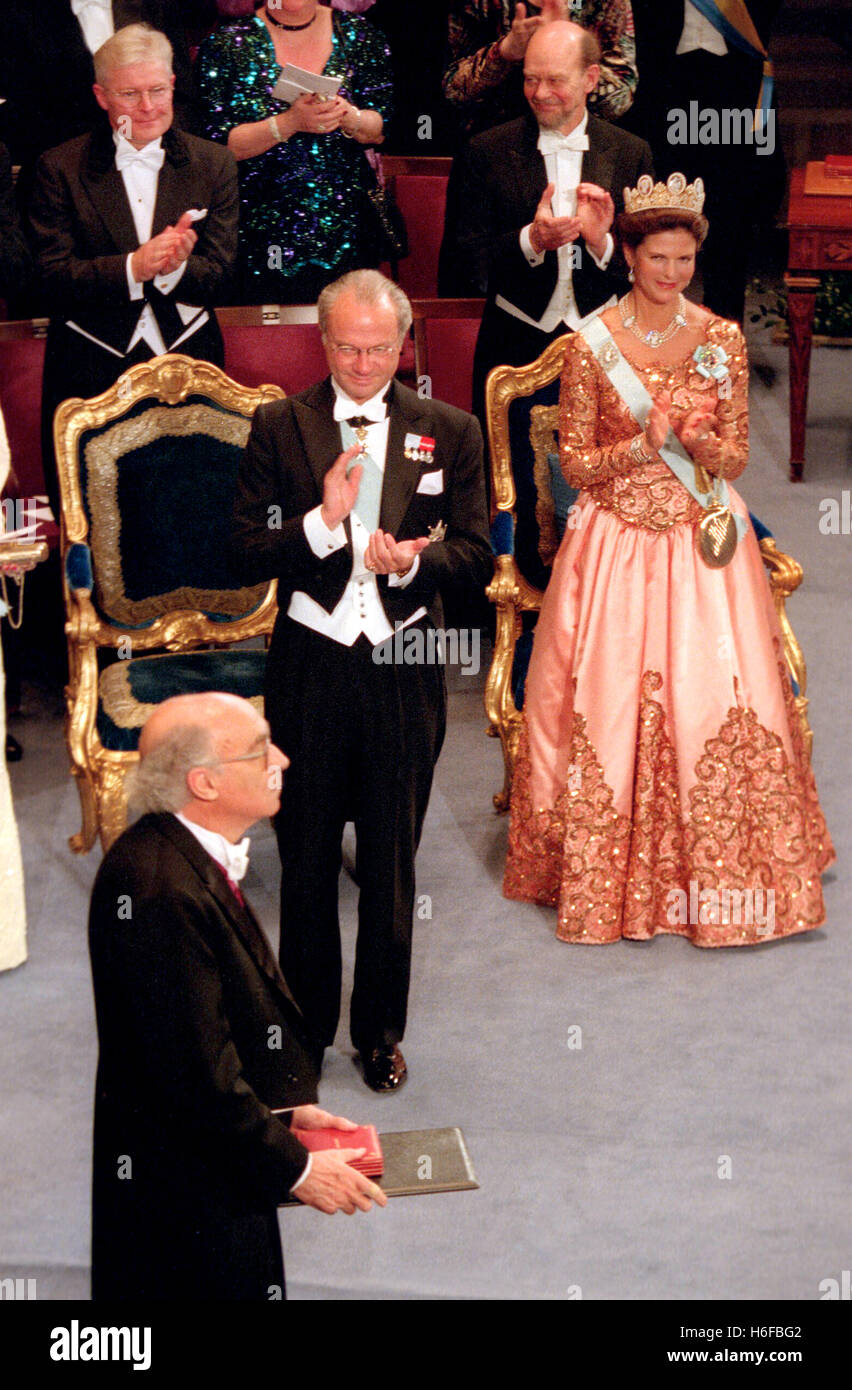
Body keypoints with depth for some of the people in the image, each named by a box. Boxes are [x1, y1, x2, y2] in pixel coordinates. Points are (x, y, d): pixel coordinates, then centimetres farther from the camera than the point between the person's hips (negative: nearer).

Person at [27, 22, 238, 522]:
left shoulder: (213, 165, 7)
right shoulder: (61, 168, 2)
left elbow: (220, 277, 1)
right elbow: (53, 275, -7)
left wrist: (175, 268, -22)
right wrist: (133, 267, -22)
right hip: (91, 371, -1)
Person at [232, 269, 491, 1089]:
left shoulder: (449, 433, 2)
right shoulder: (278, 428, -1)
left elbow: (476, 559, -1)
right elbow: (244, 555, -6)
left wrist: (413, 559, -21)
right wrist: (322, 520, -22)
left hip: (404, 672, 0)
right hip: (309, 667, 0)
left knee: (392, 864, 11)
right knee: (305, 861, 12)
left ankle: (381, 1031, 29)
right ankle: (305, 1025, 31)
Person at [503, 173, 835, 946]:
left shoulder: (723, 340, 2)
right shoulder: (592, 345, -3)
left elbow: (737, 457, 5)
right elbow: (575, 463, -1)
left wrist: (702, 444, -17)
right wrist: (641, 447, -17)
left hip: (702, 539, 1)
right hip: (618, 542, -1)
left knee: (715, 697, -3)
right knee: (610, 698, -2)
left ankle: (718, 871, 12)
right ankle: (609, 872, 13)